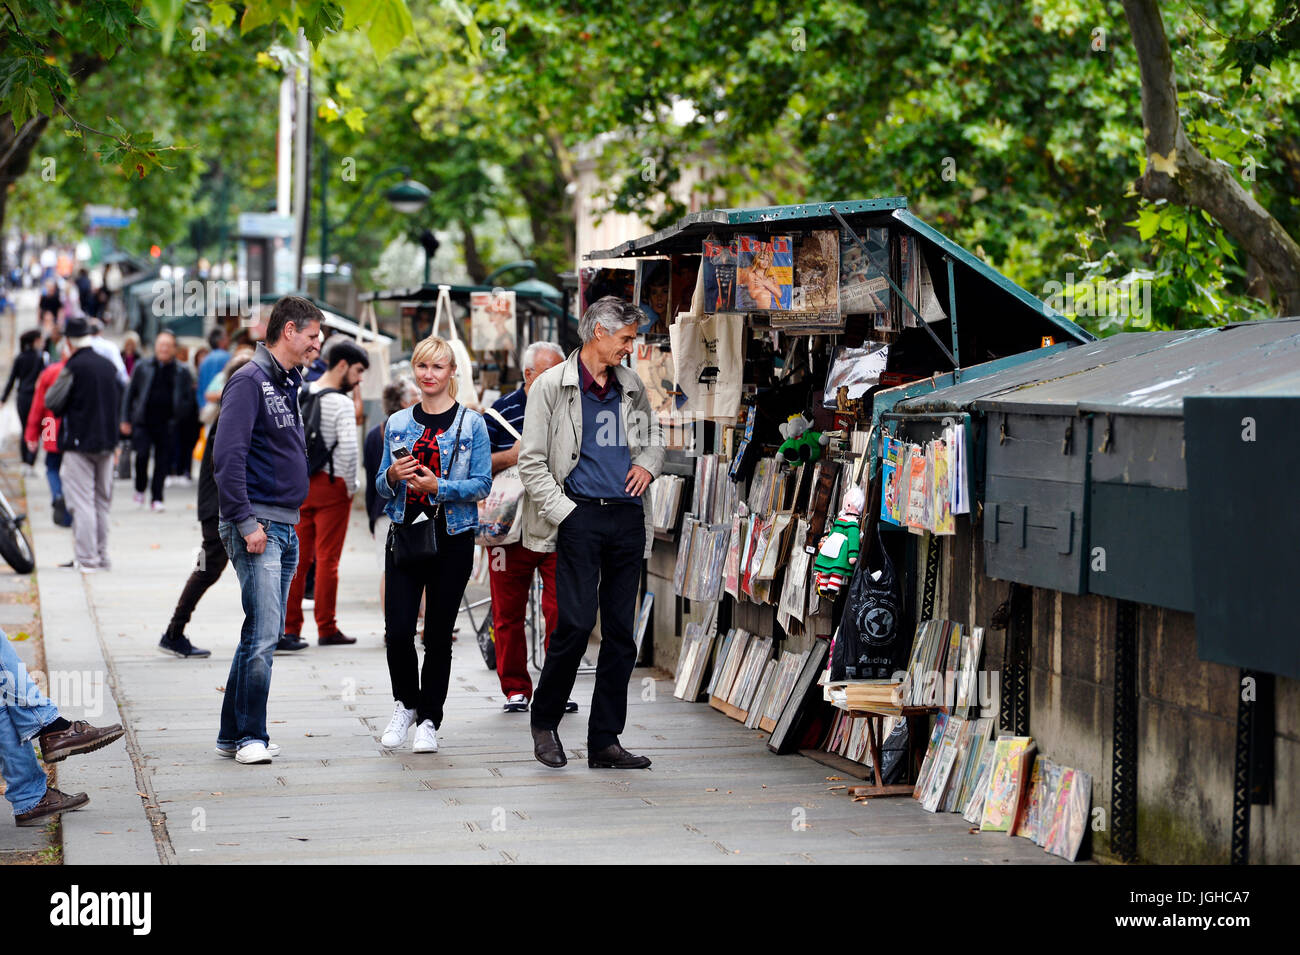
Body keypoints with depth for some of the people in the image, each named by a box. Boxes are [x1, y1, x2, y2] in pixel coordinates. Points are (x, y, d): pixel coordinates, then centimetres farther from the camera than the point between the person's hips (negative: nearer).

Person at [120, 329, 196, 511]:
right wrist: (125, 420, 7)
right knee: (142, 454, -14)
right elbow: (130, 393, 11)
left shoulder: (182, 372, 6)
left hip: (166, 425, 1)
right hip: (142, 422, -1)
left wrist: (177, 416, -5)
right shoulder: (143, 367, 6)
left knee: (163, 460, 1)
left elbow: (189, 400, 9)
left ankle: (157, 498, 12)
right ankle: (140, 489, 9)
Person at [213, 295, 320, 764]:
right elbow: (228, 456, -18)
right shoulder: (250, 380, -10)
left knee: (267, 634, 10)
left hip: (285, 527, 9)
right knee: (263, 634, -10)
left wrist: (290, 520, 18)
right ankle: (250, 737, -3)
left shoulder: (287, 384, 19)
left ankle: (233, 734, 17)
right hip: (257, 525, -9)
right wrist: (245, 522, -21)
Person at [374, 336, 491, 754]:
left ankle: (428, 721, 14)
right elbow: (381, 485, 13)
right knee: (398, 630, -6)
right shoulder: (398, 423, 10)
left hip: (451, 537, -2)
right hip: (404, 534, 2)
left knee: (438, 634, 2)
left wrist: (439, 487, -19)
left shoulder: (470, 423, 0)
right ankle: (405, 704, 19)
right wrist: (392, 477, -10)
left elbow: (482, 484, -5)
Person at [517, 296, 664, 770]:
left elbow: (653, 437, 31)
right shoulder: (552, 386, 0)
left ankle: (605, 740, 9)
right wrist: (564, 512, -11)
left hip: (627, 518, 5)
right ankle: (544, 722, 9)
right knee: (576, 624, -12)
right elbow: (531, 463, -3)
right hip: (580, 517, -5)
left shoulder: (631, 386, 16)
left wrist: (648, 464, 9)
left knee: (620, 632, 4)